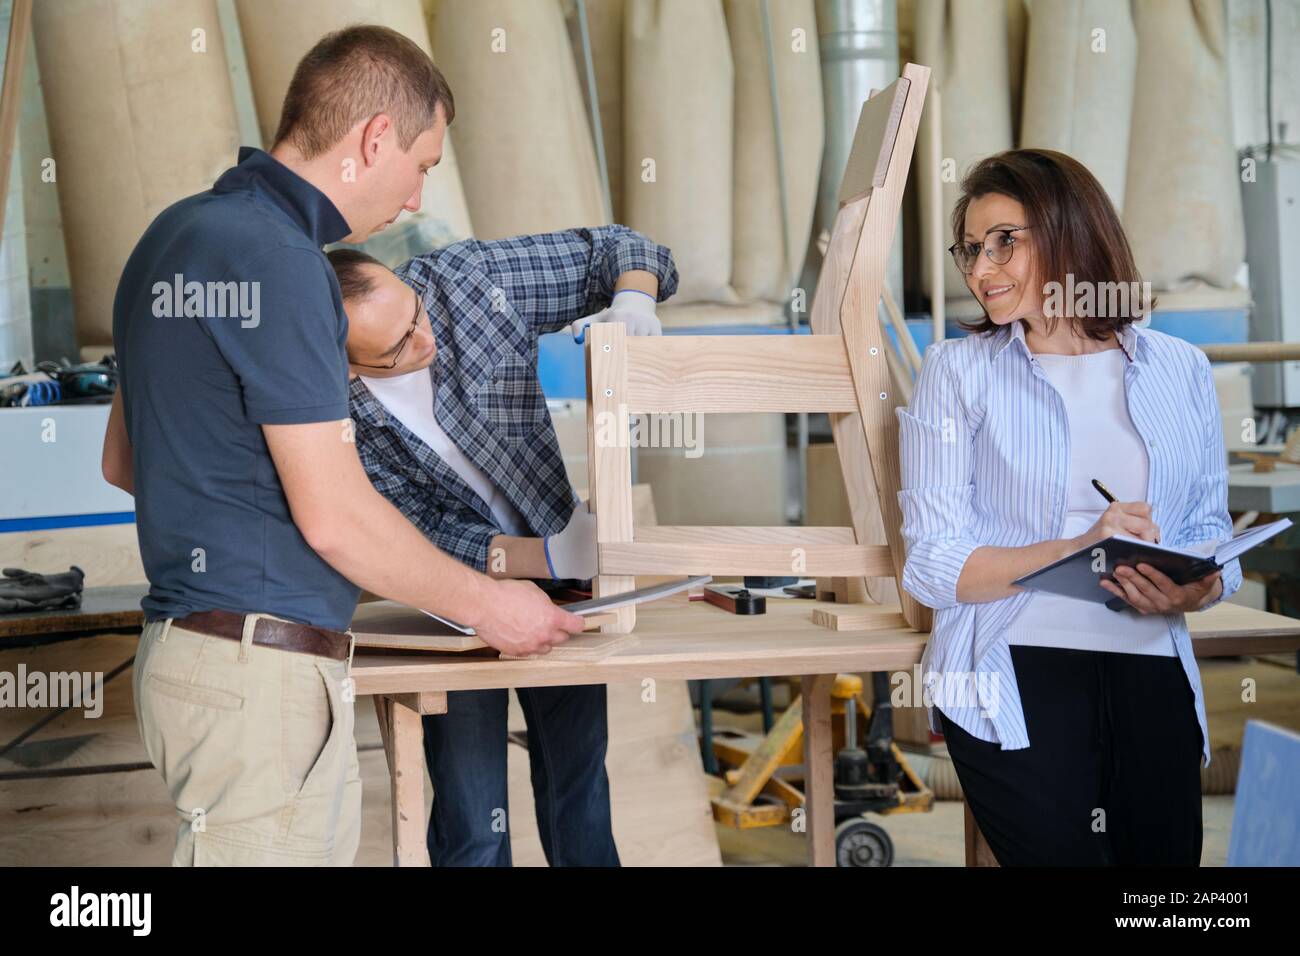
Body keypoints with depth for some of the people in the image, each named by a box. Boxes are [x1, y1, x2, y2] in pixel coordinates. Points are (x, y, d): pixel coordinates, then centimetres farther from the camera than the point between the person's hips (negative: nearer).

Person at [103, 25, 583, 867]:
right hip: (263, 669, -10)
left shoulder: (177, 234, 14)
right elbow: (336, 518, -16)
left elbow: (123, 461, 21)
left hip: (193, 641, 10)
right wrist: (489, 606, -4)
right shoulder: (276, 257, -16)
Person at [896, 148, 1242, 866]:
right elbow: (932, 566, -7)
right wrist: (1075, 550, -20)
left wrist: (1198, 589, -13)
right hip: (1017, 678, -3)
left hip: (1152, 676, 3)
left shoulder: (1180, 369, 9)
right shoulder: (958, 370, 1)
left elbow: (1210, 531, 10)